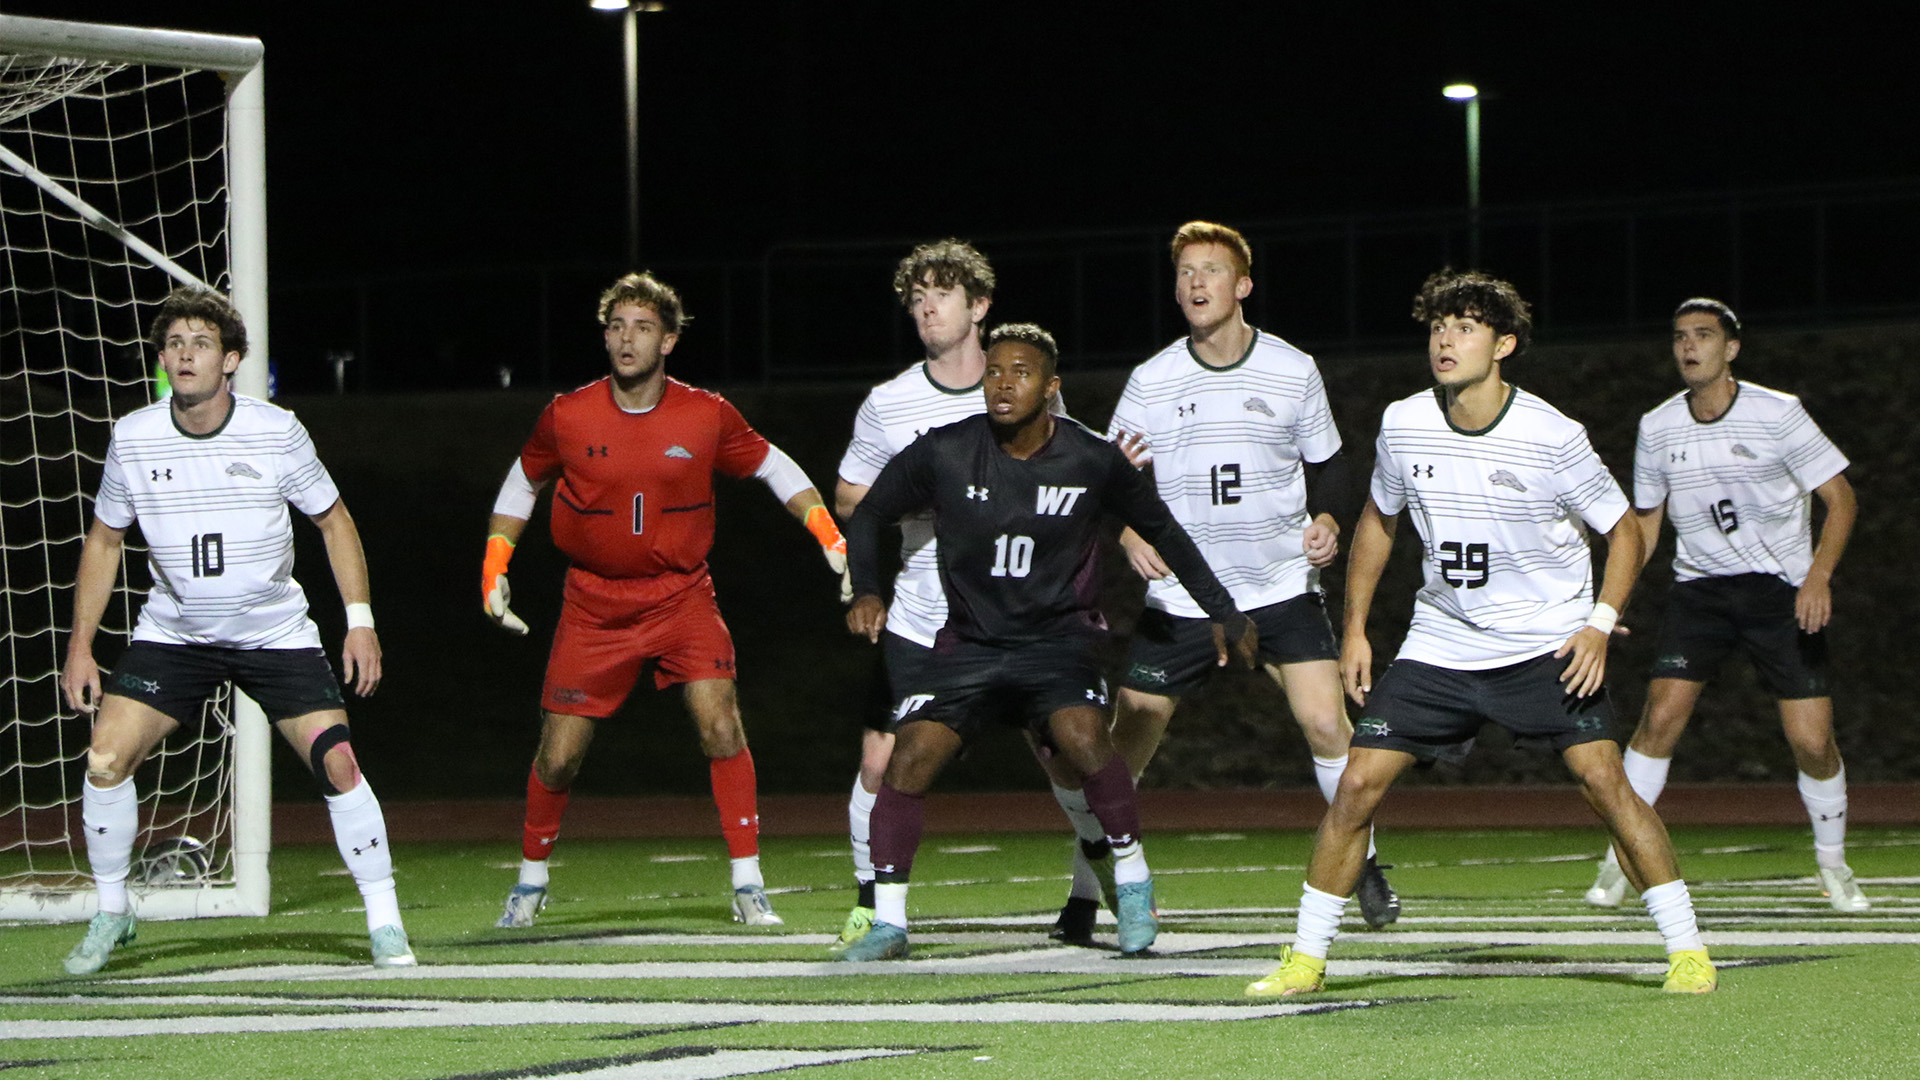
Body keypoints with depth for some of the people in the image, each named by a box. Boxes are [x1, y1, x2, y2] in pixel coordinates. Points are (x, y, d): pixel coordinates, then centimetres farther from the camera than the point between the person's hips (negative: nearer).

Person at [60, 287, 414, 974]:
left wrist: (361, 619, -7)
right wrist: (80, 645, 3)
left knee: (337, 763, -15)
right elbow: (104, 539, 6)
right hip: (172, 632, 2)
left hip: (276, 633, -2)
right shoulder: (133, 439, -8)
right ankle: (111, 914, 8)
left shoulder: (276, 432, -12)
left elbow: (333, 520, 1)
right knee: (105, 758, -13)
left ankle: (385, 924, -1)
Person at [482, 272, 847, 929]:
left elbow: (773, 467, 7)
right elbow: (523, 482, 12)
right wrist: (494, 564, 5)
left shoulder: (707, 416, -7)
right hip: (594, 603, 1)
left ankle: (748, 887, -9)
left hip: (682, 597, 0)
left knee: (721, 726, -18)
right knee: (559, 754, 0)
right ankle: (531, 880, 25)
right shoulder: (568, 417, -6)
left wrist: (829, 534, -4)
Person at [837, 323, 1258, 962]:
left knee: (1082, 738, -30)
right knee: (910, 755, -18)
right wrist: (865, 592, -8)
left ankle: (1132, 881, -7)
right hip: (970, 641, 1)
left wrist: (1223, 614, 12)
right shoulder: (943, 454, -7)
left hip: (1059, 639, -1)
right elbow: (868, 517, 9)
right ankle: (887, 924, -5)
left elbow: (1162, 532, 10)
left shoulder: (1092, 461, -6)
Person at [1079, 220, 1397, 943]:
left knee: (1325, 722, -15)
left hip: (1283, 587, 0)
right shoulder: (1150, 383, 0)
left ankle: (1364, 865, 6)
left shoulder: (1293, 372, 2)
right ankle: (1086, 892, 13)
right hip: (1180, 598, 1)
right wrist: (1130, 535, -13)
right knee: (1126, 740, -2)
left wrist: (1327, 519, -8)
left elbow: (1328, 467, 12)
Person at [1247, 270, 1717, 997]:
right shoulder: (1402, 425, -4)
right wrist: (1355, 629, 11)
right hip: (1441, 642, 3)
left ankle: (1687, 950, -7)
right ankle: (1306, 958, 8)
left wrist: (1600, 623, -15)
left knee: (1602, 777, -18)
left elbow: (1623, 528, -2)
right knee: (1358, 782, -6)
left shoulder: (1552, 437, -14)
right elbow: (1378, 518, 15)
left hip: (1548, 642, -3)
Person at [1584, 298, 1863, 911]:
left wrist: (1819, 576, -20)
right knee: (1661, 715, -16)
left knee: (1811, 741, -8)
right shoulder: (1657, 429, 1)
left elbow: (1840, 497, -6)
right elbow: (1645, 520, 15)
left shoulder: (1777, 413, -10)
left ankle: (1833, 865, 17)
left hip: (1783, 591, -2)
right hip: (1700, 586, 2)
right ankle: (1620, 861, -4)